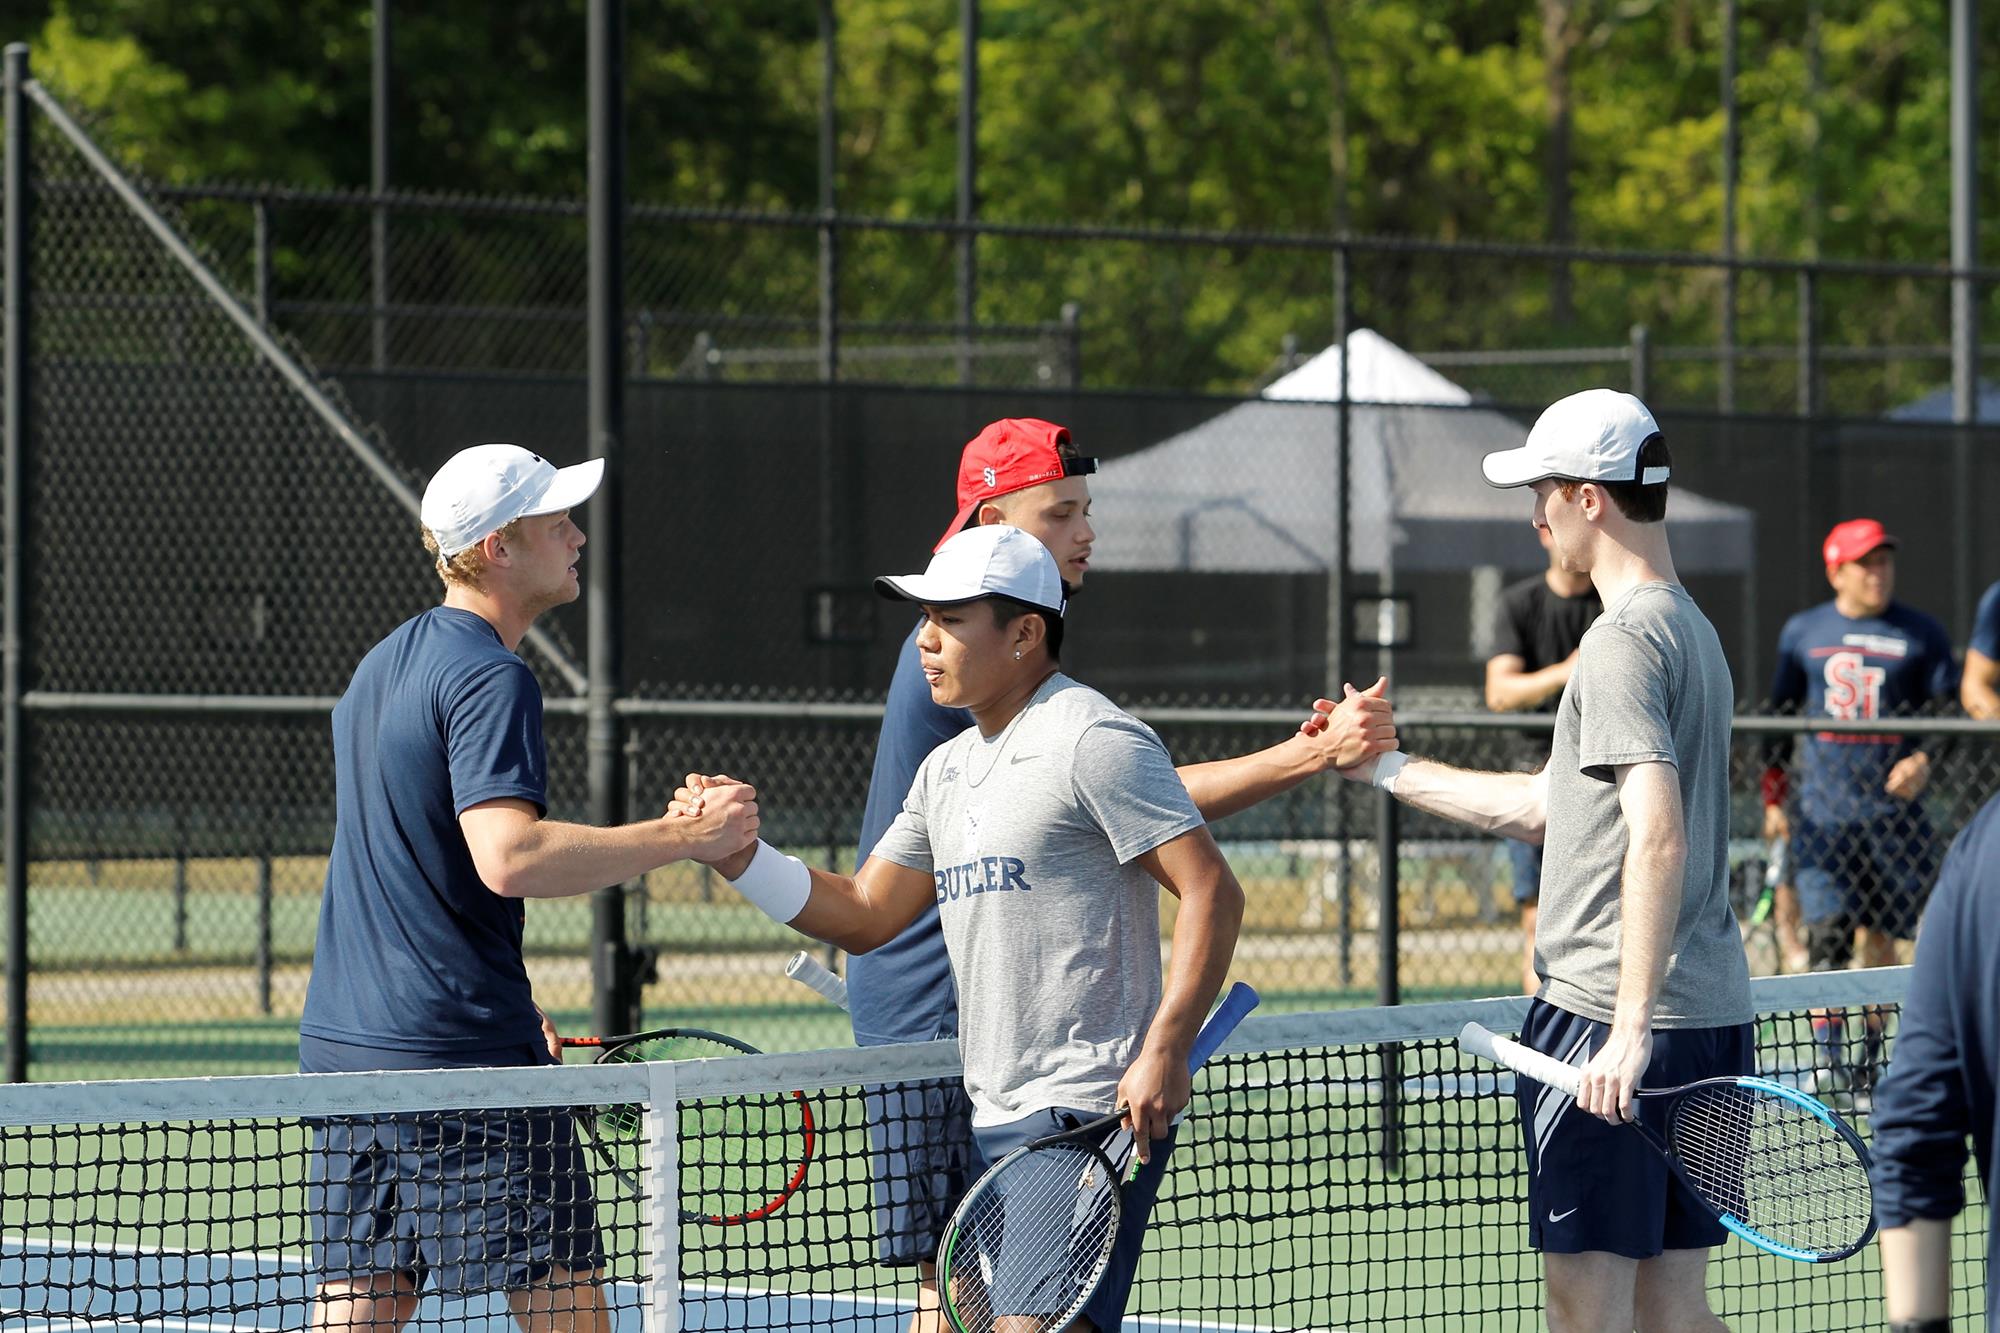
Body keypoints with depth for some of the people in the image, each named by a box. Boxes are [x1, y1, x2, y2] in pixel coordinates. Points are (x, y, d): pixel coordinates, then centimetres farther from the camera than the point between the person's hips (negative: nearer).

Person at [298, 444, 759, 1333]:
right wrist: (685, 836, -23)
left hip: (343, 1052, 9)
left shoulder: (383, 665, 17)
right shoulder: (490, 680, -13)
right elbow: (509, 858, -27)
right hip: (465, 1058, -9)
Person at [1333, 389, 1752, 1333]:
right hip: (1714, 1013, 9)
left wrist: (1630, 1029, -27)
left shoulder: (1624, 640, -13)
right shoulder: (1692, 629, 18)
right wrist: (1387, 769, 32)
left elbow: (1658, 838, -24)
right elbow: (1546, 807, 26)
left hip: (1607, 1016, -9)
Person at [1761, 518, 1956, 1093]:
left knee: (1880, 935, 4)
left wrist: (1924, 761, -14)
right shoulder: (1802, 633, 9)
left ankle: (1871, 1053, 14)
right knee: (1827, 935, -10)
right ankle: (1827, 1057, -9)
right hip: (1821, 814, 0)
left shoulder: (1921, 635, 4)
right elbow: (1778, 717, 16)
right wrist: (1772, 797, 11)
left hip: (1893, 811, 0)